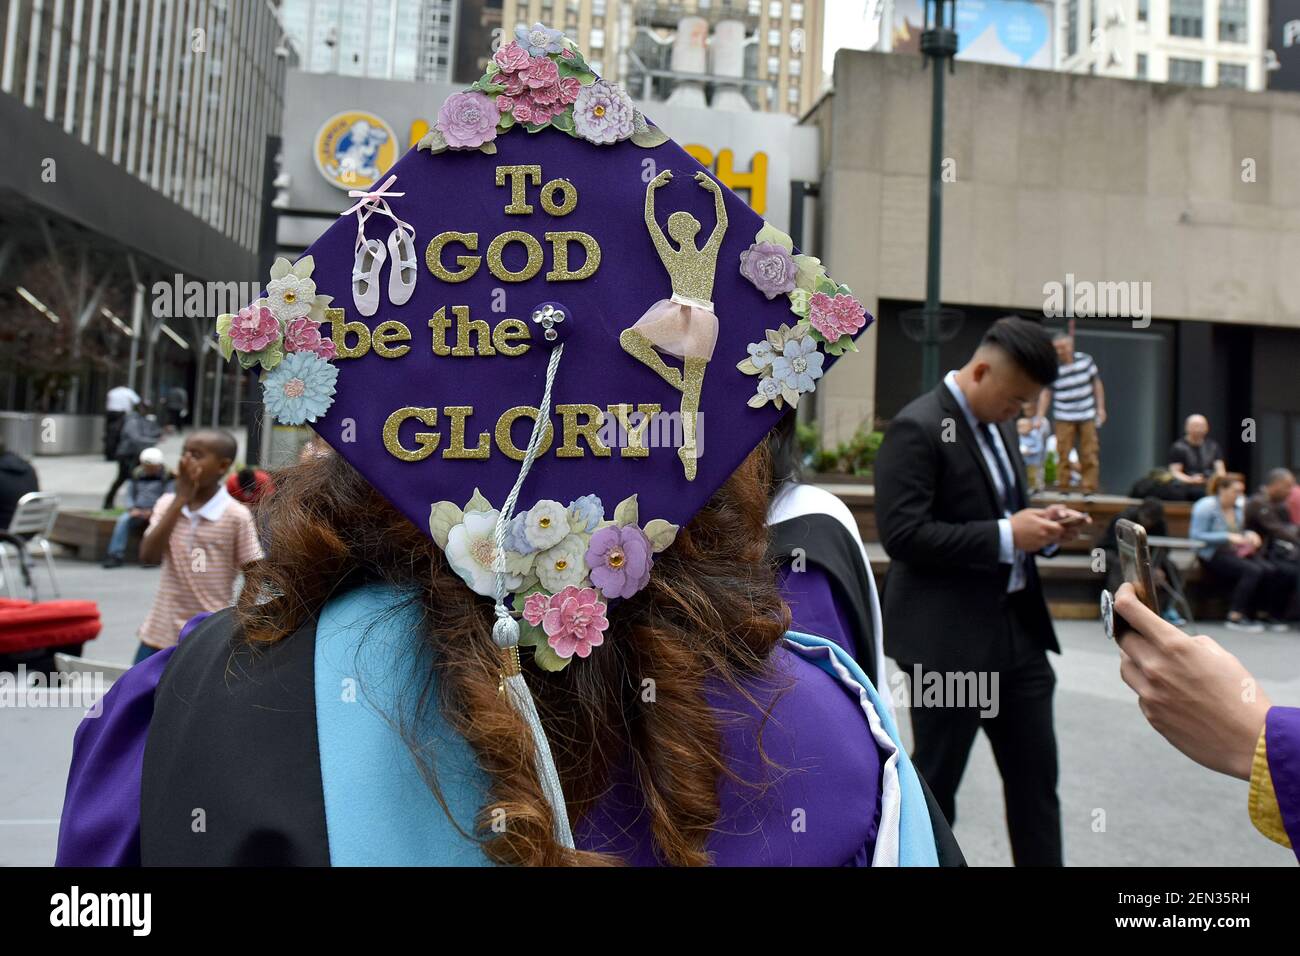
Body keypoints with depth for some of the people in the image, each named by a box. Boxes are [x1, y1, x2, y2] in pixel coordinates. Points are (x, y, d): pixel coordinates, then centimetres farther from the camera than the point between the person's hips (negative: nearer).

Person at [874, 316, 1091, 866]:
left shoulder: (1000, 425, 12)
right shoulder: (917, 428, -15)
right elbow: (902, 533, -23)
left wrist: (1044, 528, 2)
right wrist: (1006, 535, -22)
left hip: (1018, 629, 8)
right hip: (949, 639, -8)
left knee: (1037, 776, 13)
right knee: (935, 781, 8)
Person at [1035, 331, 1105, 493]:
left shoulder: (1086, 360, -3)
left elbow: (1096, 383, 8)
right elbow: (1046, 393, -7)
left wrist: (1101, 408, 5)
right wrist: (1040, 417, -14)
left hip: (1087, 416, 2)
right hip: (1064, 418, -2)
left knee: (1089, 454, 4)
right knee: (1063, 454, 0)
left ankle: (1089, 487, 11)